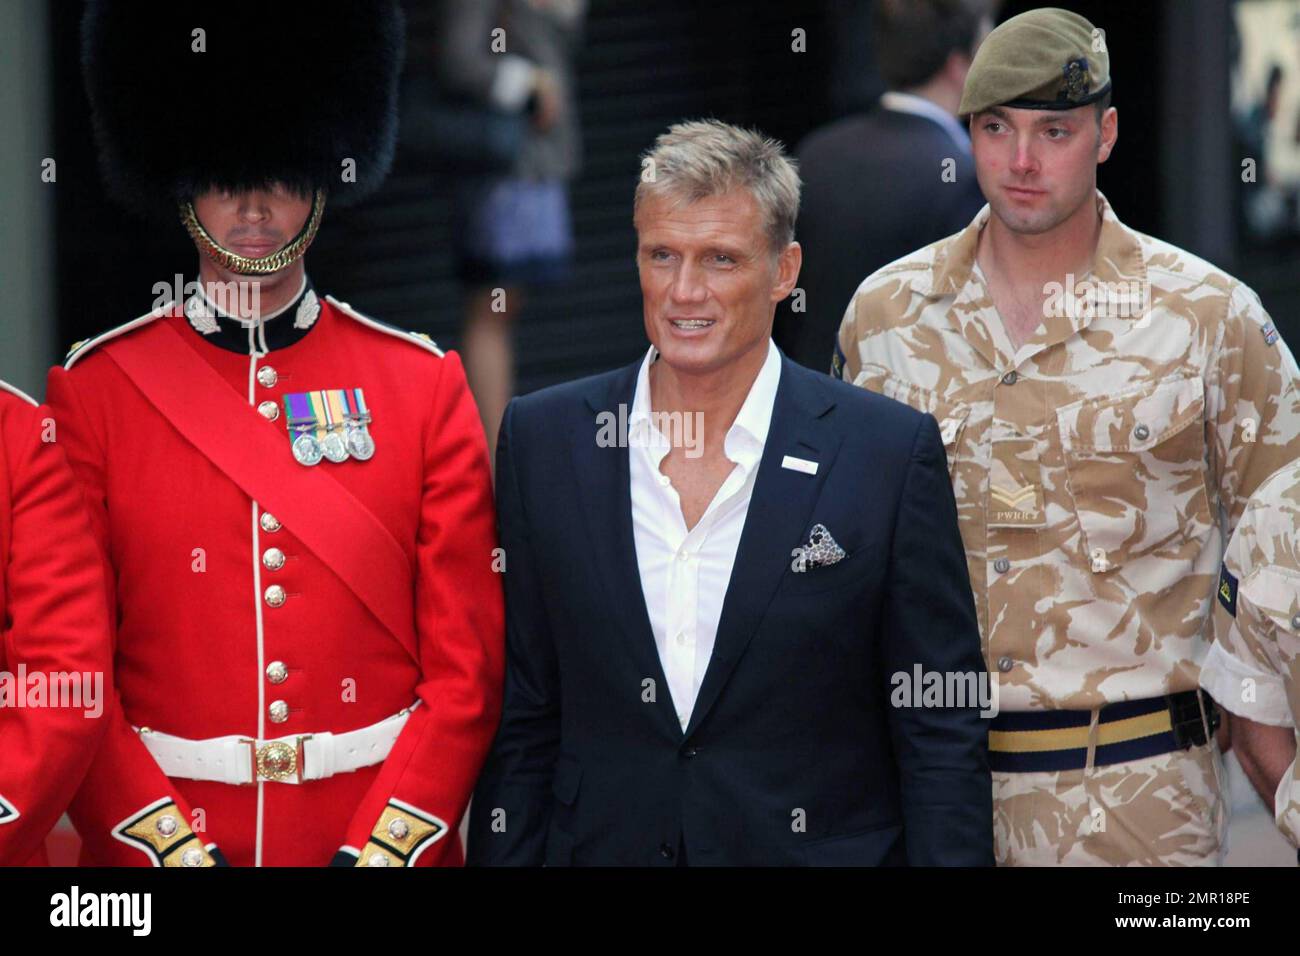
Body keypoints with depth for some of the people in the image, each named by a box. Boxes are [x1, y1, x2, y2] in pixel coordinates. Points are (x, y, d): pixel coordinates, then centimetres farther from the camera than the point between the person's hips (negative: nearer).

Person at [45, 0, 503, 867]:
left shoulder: (423, 385, 1)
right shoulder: (95, 390, -1)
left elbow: (467, 663, -2)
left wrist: (384, 844, -13)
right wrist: (170, 844, -15)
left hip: (384, 834, 1)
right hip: (157, 839, -1)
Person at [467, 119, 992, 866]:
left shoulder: (891, 452, -7)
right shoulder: (543, 439, 0)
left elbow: (943, 733, -5)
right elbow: (520, 716, 4)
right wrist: (505, 855, -1)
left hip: (818, 847, -2)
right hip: (601, 846, 2)